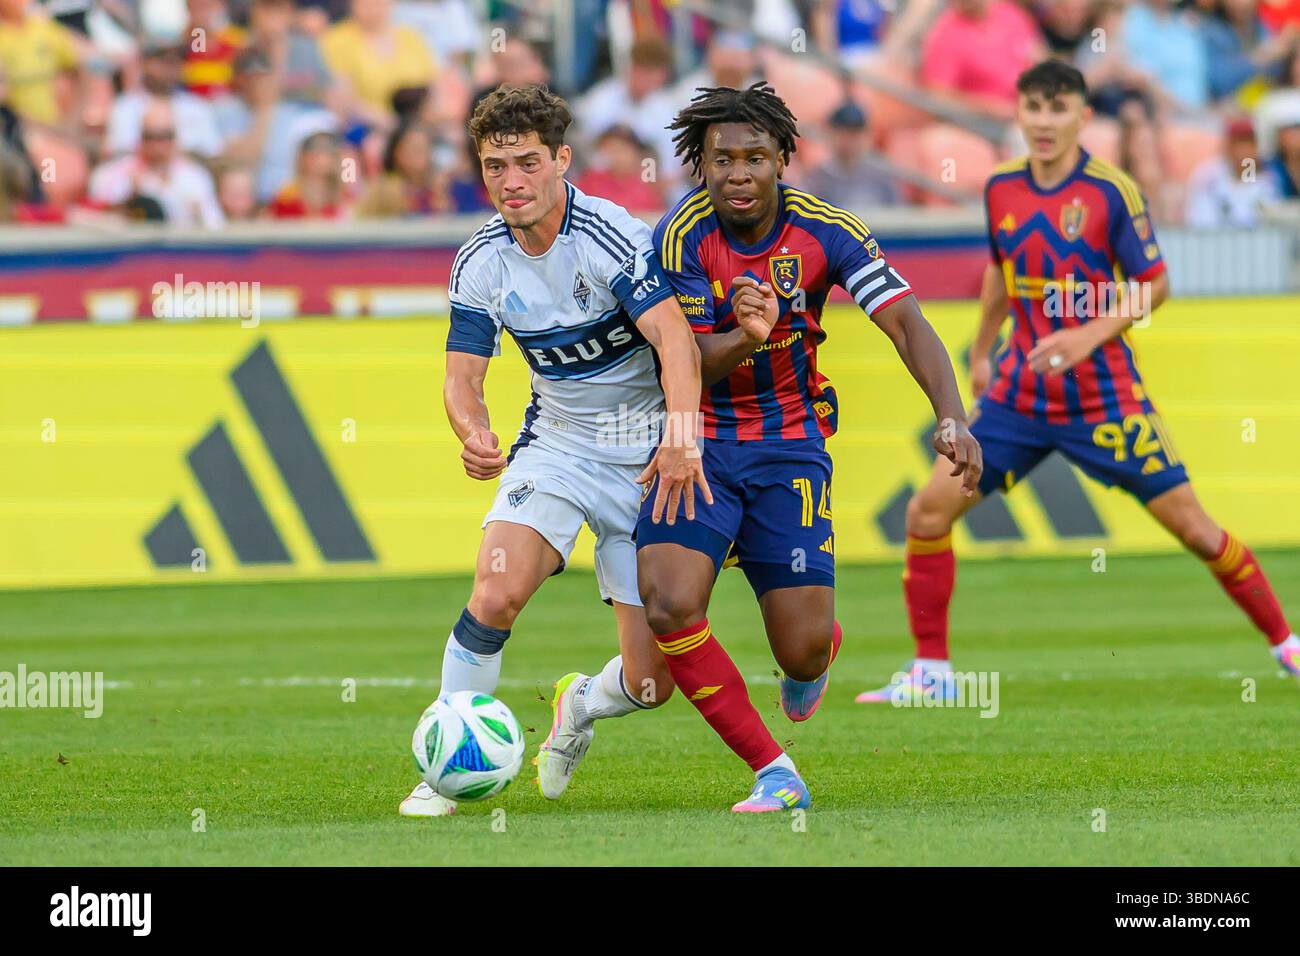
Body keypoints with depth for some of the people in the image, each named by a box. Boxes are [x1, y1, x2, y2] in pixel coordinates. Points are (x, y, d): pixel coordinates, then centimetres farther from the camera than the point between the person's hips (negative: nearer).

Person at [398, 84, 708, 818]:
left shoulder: (611, 235, -21)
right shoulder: (481, 263, -5)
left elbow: (676, 337, -32)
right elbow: (463, 376, -2)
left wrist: (681, 433, -49)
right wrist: (475, 434, -26)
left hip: (647, 460, -3)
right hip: (556, 446, 3)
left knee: (651, 682, -4)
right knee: (496, 594, -25)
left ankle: (581, 703, 32)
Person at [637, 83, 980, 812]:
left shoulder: (825, 231, -11)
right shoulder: (683, 237, -14)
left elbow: (906, 321, -18)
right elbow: (690, 364, -15)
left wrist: (952, 417, -33)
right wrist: (744, 337, -39)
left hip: (791, 444, 0)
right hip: (698, 444, 0)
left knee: (803, 650, -6)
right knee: (670, 605, -25)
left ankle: (821, 647, 37)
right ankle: (773, 772, -10)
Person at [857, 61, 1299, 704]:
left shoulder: (1111, 191, -12)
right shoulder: (1001, 189, 3)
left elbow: (1154, 284, -8)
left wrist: (1090, 335, -21)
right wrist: (981, 352, 24)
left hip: (1102, 396, -4)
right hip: (1020, 394, 4)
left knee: (1190, 524, -4)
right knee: (929, 509, -5)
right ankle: (930, 671, 6)